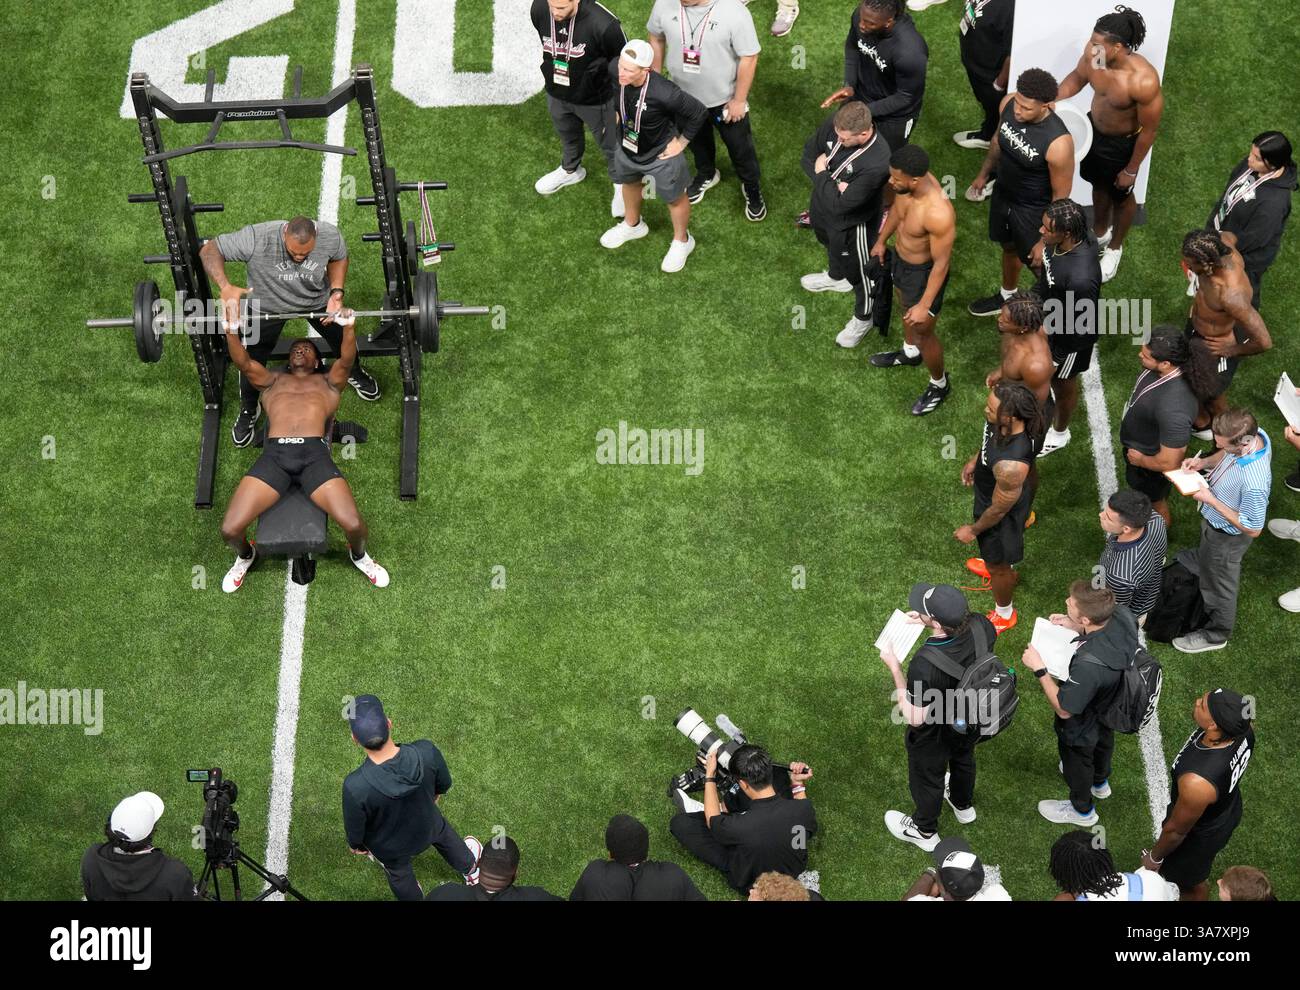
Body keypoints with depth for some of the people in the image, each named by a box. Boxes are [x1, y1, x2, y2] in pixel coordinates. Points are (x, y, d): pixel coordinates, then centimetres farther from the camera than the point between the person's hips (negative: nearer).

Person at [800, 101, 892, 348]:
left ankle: (863, 318, 49)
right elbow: (809, 154, -7)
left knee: (859, 271, 21)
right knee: (831, 245, 37)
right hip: (822, 208, 6)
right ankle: (836, 277, 70)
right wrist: (831, 184, -23)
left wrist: (821, 174, -21)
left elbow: (839, 205, -35)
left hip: (853, 224, -6)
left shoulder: (877, 163, -43)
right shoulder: (834, 124, -25)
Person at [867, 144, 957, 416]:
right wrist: (881, 240, 19)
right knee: (905, 307, 34)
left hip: (924, 272, -7)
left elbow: (941, 263, -29)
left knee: (923, 331, 15)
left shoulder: (938, 214, -43)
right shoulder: (908, 182, -21)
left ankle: (939, 386, 43)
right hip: (901, 258, 7)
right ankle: (910, 353, 65)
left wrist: (925, 306, -21)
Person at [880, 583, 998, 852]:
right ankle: (963, 805, 67)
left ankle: (924, 832, 55)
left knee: (927, 778, 26)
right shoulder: (979, 626, -31)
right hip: (972, 718, 5)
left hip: (935, 735, -5)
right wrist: (929, 619, -8)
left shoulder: (925, 665, -47)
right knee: (963, 758, 36)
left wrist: (894, 668, -25)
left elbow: (915, 718, -31)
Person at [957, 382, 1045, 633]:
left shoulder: (1010, 466, -49)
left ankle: (1003, 615, 54)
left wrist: (973, 530, -11)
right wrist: (975, 460, 13)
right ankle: (1004, 570, 73)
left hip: (1003, 514, -7)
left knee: (997, 565, 24)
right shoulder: (1007, 421, -28)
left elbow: (999, 509, -29)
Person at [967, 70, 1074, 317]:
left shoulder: (1058, 144, -39)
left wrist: (1046, 239, -15)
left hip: (1033, 210, -7)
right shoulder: (1008, 104, -21)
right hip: (1003, 194, 7)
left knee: (1040, 264, 17)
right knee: (1009, 247, 32)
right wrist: (984, 174, 17)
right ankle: (1007, 297, 60)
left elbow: (1060, 196, -24)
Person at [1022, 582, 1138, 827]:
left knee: (1076, 759, 26)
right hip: (1110, 706, 6)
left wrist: (1039, 669, -30)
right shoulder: (1122, 614, -31)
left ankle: (1082, 810, 56)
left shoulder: (1087, 665, -50)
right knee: (1103, 741, 37)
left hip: (1083, 726, -6)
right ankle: (1100, 782, 69)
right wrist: (1077, 628, -18)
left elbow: (1064, 709, -32)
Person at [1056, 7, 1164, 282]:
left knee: (1120, 196, 23)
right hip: (1093, 130, 5)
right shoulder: (1093, 51, -26)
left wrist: (1131, 170, -14)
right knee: (1098, 185, 30)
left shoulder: (1143, 81, -41)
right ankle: (1100, 233, 60)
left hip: (1123, 144, -5)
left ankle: (1115, 248, 52)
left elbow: (1148, 130, -25)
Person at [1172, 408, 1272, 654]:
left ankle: (1215, 635, 48)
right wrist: (1204, 462, -15)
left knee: (1219, 584, 20)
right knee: (1207, 562, 36)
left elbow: (1252, 529, -29)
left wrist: (1211, 500, -29)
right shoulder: (1253, 433, -23)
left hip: (1226, 536, -8)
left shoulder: (1254, 482, -46)